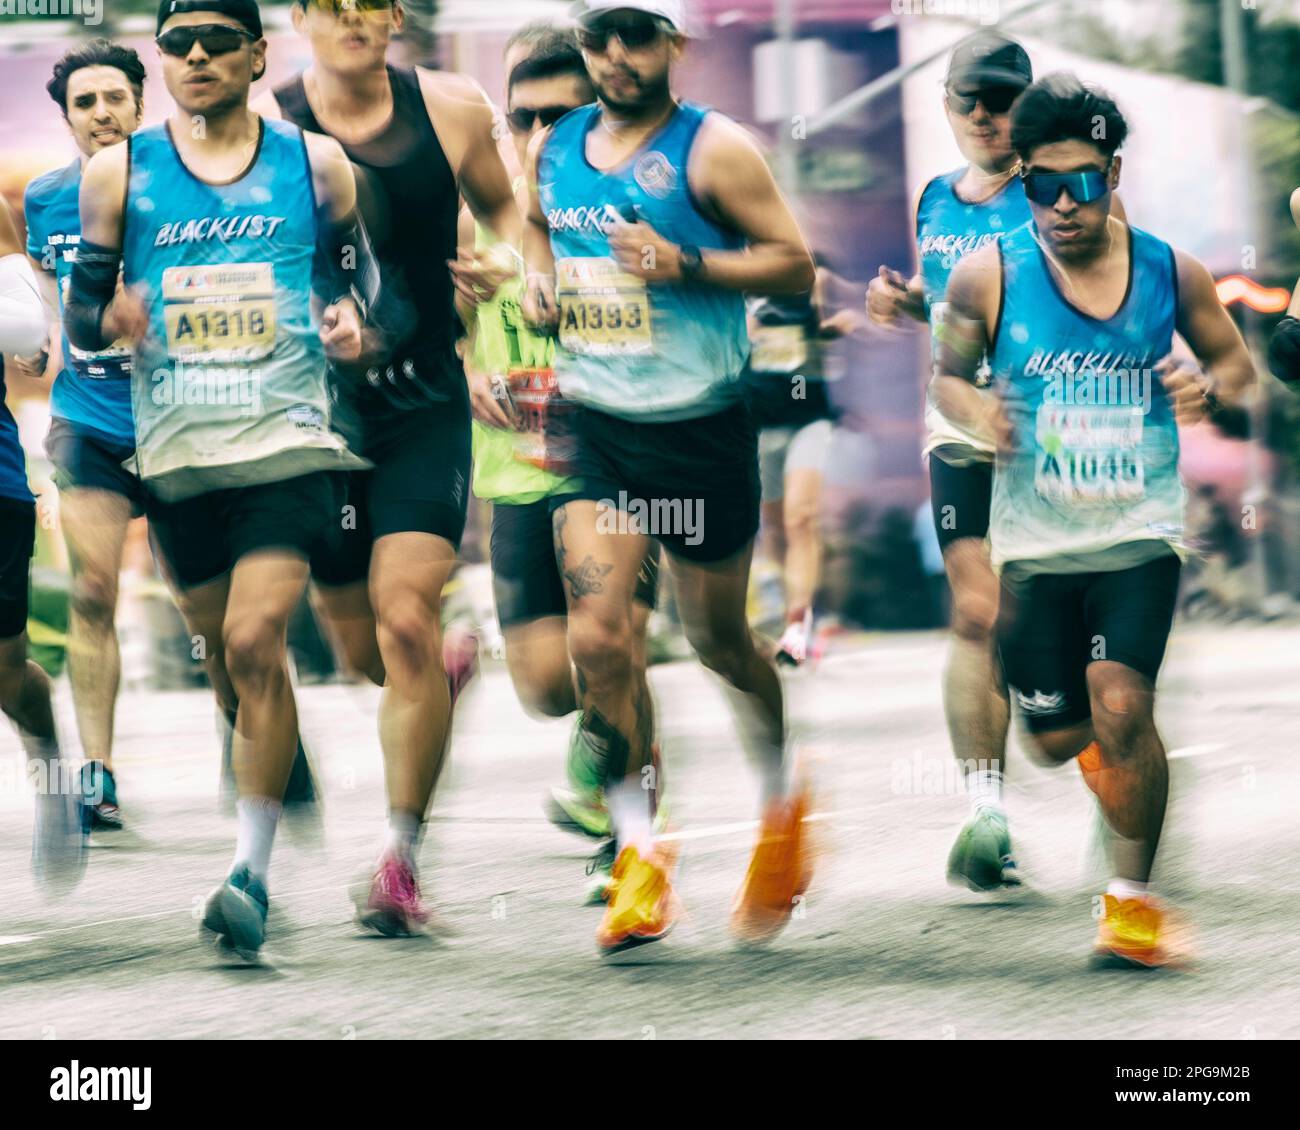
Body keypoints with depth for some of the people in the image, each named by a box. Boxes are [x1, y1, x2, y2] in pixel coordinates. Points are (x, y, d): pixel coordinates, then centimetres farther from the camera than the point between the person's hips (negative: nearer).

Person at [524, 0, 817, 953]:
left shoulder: (712, 150, -10)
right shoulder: (554, 149, 7)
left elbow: (795, 264, -10)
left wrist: (685, 265, -22)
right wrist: (539, 279, 7)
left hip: (700, 427, -4)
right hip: (595, 424, 4)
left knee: (718, 638, 10)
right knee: (597, 636, -10)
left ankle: (783, 796, 38)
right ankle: (641, 851, 3)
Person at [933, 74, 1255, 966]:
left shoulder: (1171, 272, -1)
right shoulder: (990, 275, -5)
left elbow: (1238, 363, 12)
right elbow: (949, 373, 7)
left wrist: (1209, 390, -11)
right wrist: (976, 411, -15)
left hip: (1140, 533, -1)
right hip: (1036, 541, 1)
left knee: (1122, 709, -19)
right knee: (1058, 740, 6)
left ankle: (1133, 893, -1)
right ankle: (1099, 740, 45)